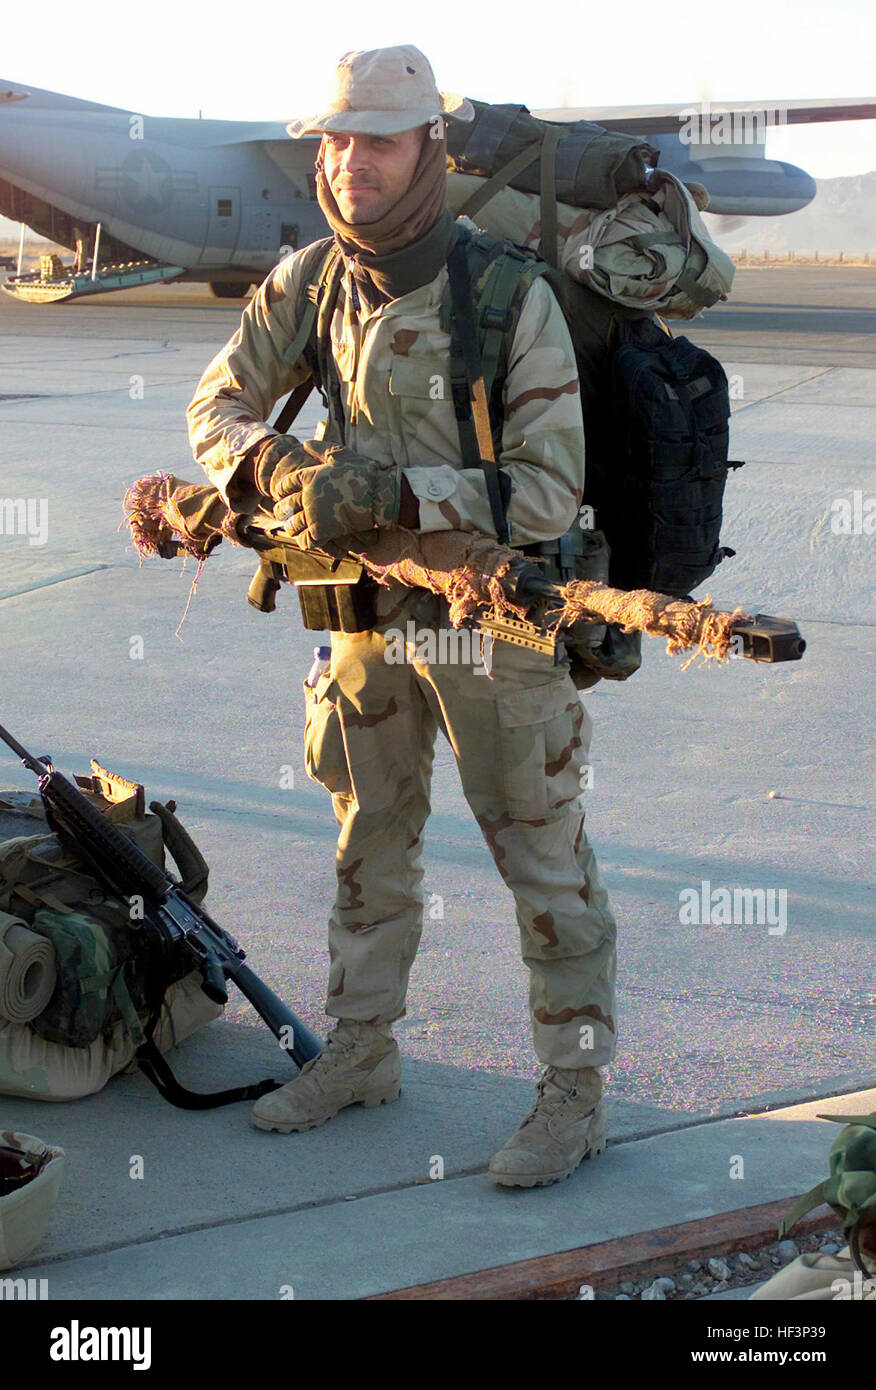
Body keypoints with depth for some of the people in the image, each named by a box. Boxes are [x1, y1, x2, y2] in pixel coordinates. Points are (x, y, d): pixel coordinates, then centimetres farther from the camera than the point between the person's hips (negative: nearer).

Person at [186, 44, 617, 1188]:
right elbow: (218, 405, 6)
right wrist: (279, 463, -16)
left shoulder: (512, 298, -19)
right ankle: (360, 1052, 34)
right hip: (371, 610, 6)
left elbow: (547, 492, -22)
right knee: (370, 842, 18)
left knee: (544, 857, 4)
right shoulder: (307, 288, -2)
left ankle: (577, 1093, 15)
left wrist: (388, 494, -31)